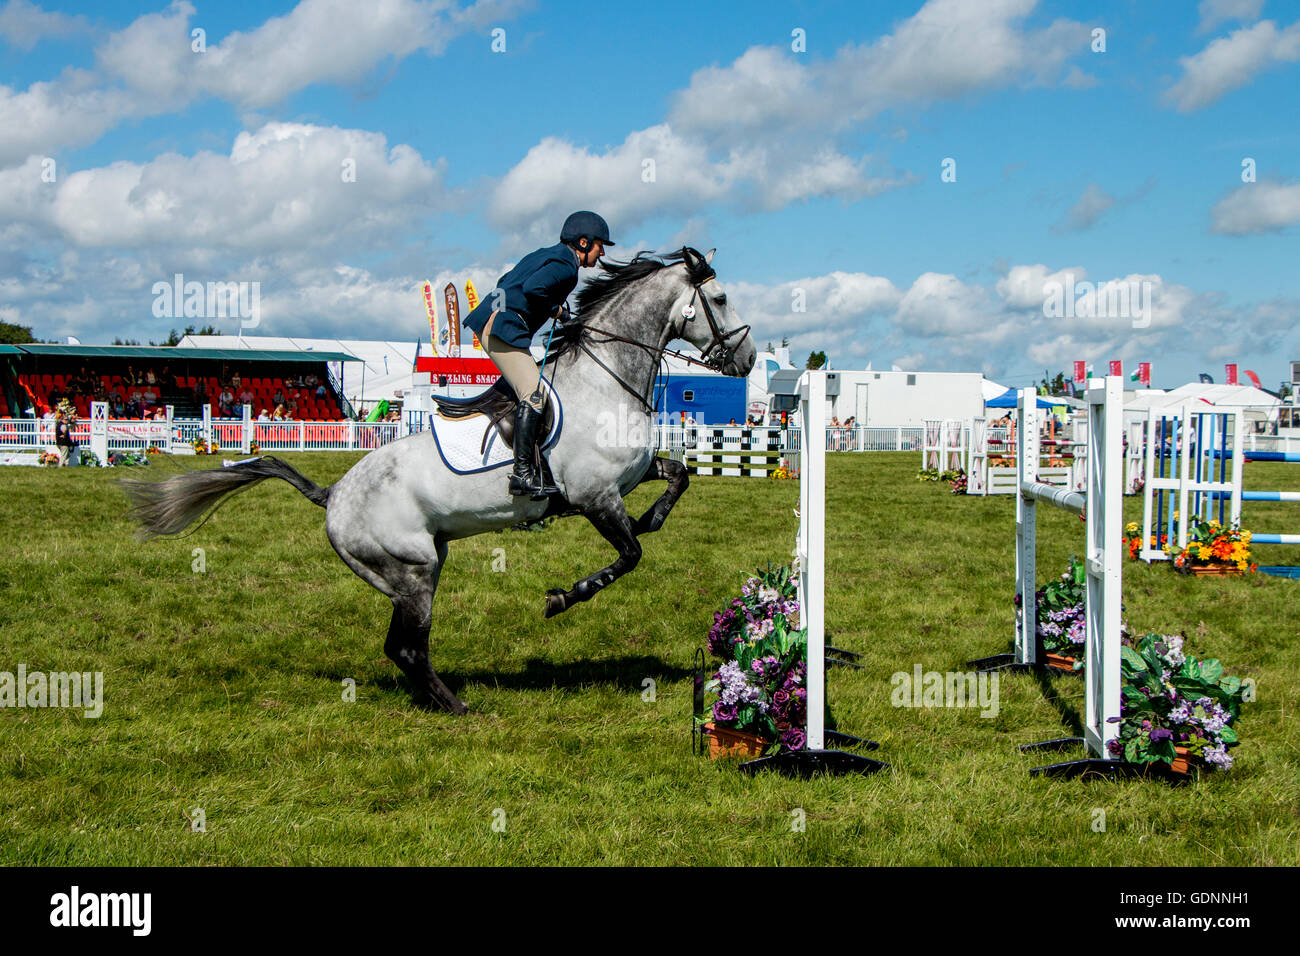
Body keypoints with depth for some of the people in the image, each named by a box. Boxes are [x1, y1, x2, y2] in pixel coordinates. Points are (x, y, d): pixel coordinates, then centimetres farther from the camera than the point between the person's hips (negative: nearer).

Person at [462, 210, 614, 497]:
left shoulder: (546, 255, 24)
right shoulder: (565, 264, -8)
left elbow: (506, 282, 26)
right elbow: (533, 288, -24)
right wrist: (555, 308, -6)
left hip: (490, 321, 11)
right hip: (503, 327, -11)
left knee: (529, 389, 15)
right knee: (534, 394, -18)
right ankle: (522, 474, -26)